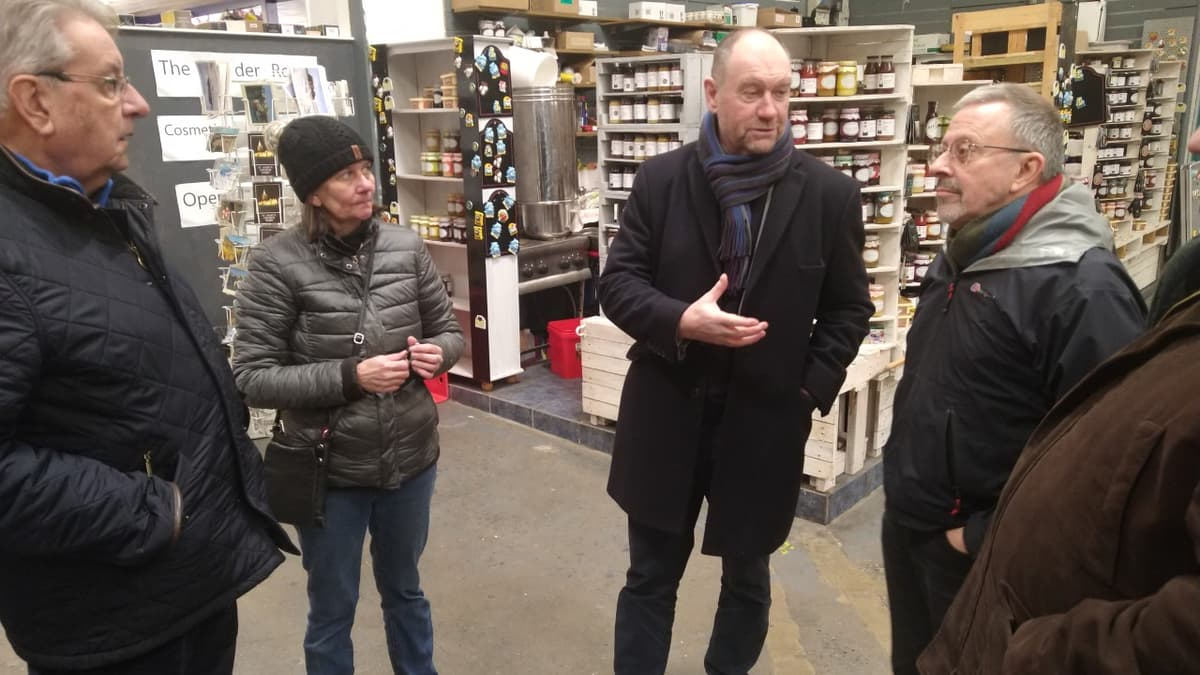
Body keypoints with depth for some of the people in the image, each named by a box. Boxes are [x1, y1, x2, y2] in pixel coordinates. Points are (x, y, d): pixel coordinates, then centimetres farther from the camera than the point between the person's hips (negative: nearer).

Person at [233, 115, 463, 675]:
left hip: (410, 459, 3)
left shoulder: (405, 247, -5)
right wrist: (350, 377, -23)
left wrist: (436, 354, -16)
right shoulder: (277, 263, -15)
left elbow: (449, 330, 6)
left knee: (404, 591, 26)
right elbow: (251, 378, -15)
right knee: (331, 611, 18)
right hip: (328, 470, -3)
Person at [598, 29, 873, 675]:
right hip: (665, 414, 0)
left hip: (765, 422, 1)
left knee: (747, 578, 20)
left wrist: (810, 390, -6)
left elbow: (848, 309, 4)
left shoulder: (830, 194, -4)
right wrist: (680, 321, -21)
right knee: (650, 576, 15)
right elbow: (617, 282, -3)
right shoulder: (661, 179, -4)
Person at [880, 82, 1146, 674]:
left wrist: (990, 539, -19)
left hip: (978, 557, -8)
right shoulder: (964, 255, 6)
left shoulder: (1083, 290, -23)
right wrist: (900, 483, 13)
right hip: (908, 527, 8)